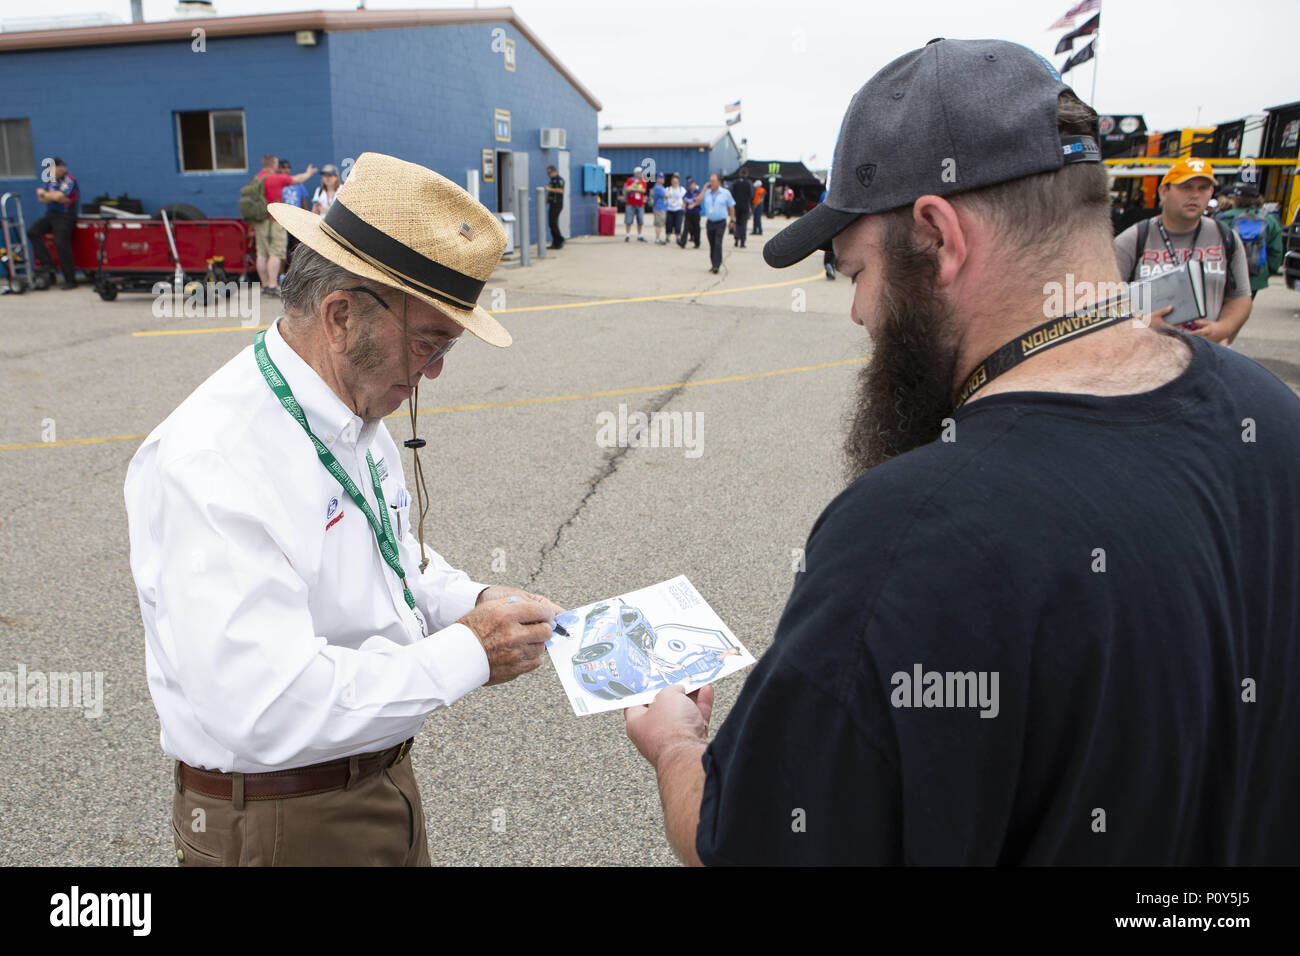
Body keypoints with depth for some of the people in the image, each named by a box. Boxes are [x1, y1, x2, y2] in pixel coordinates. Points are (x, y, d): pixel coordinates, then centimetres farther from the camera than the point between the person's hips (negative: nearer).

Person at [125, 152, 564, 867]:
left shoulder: (358, 414, 1)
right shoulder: (209, 465, -28)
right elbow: (264, 710, -34)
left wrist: (472, 601, -4)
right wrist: (468, 653, -27)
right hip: (281, 826, -8)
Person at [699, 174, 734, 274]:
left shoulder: (725, 193, 0)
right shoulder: (707, 193, 7)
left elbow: (731, 207, 6)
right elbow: (698, 201, -4)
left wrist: (732, 220, 4)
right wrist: (704, 189, -2)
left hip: (721, 222, -4)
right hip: (709, 222, 4)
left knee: (718, 244, -14)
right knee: (712, 244, 9)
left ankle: (717, 265, -16)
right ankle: (714, 264, 19)